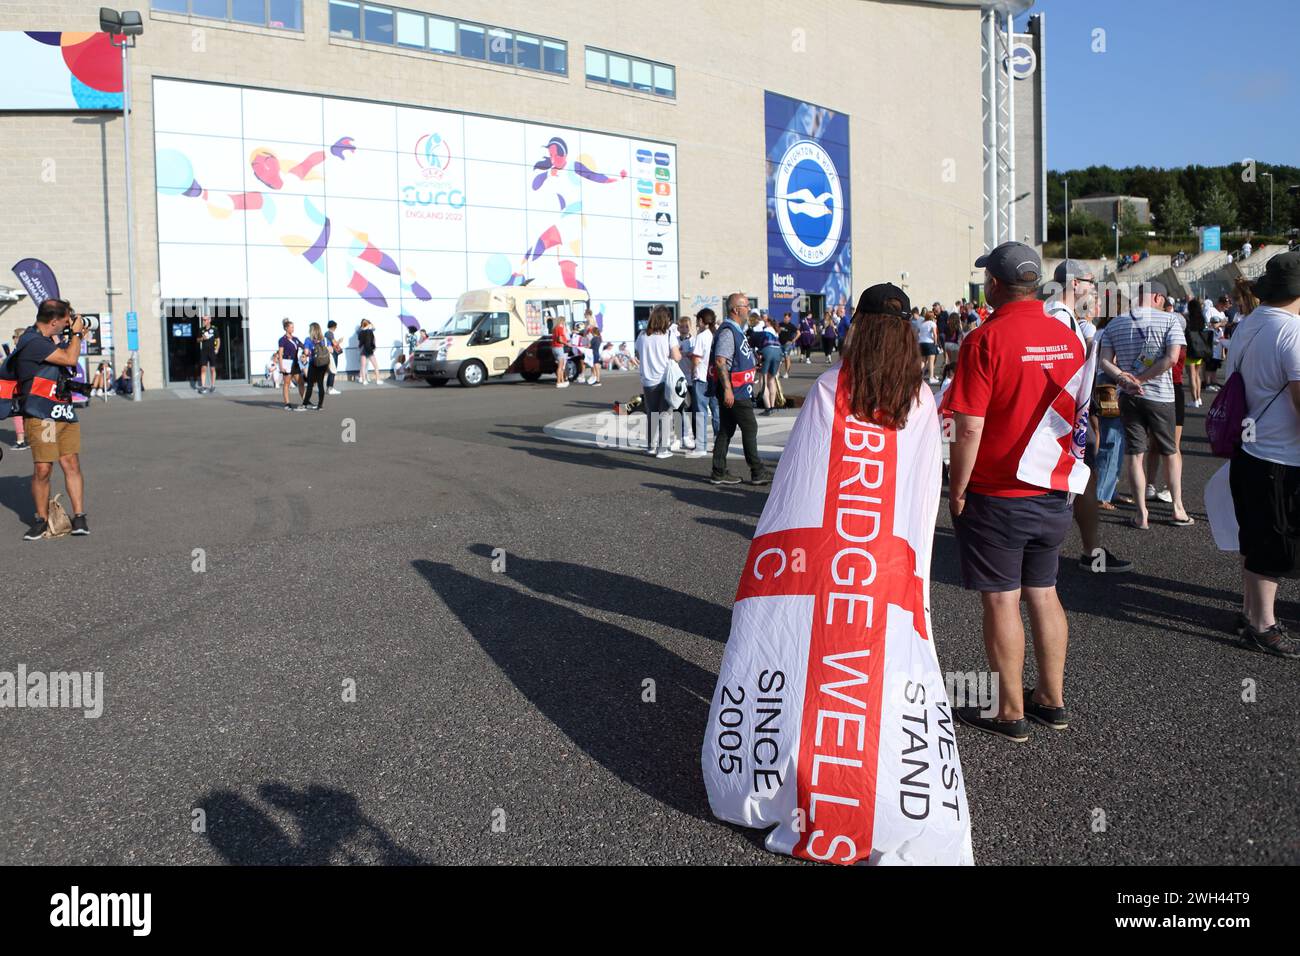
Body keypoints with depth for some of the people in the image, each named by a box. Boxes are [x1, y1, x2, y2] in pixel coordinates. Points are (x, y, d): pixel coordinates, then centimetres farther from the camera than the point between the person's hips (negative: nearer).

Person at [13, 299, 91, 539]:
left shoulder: (51, 339, 16)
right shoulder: (32, 341, -13)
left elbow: (66, 353, 37)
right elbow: (70, 359, -17)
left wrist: (77, 336, 23)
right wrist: (76, 333, -3)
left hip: (65, 412, 8)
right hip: (41, 416, -8)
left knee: (72, 465, -1)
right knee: (42, 469, -6)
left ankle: (79, 518, -1)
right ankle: (41, 520, 7)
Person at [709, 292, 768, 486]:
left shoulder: (736, 331, 17)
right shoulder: (727, 332, -17)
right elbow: (720, 362, -25)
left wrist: (752, 363, 20)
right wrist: (727, 389, -27)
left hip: (733, 391, 10)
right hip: (733, 391, -10)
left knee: (726, 430, 11)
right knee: (750, 428, -4)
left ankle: (718, 473, 15)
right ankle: (758, 473, 3)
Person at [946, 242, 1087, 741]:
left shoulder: (986, 339, -16)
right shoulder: (1067, 337, 4)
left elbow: (969, 428, -19)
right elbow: (1078, 415, 13)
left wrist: (957, 490, -10)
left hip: (996, 495, -6)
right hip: (1053, 492, 6)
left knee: (1001, 599, 3)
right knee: (1043, 593, 16)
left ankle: (1010, 712, 12)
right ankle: (1052, 700, 26)